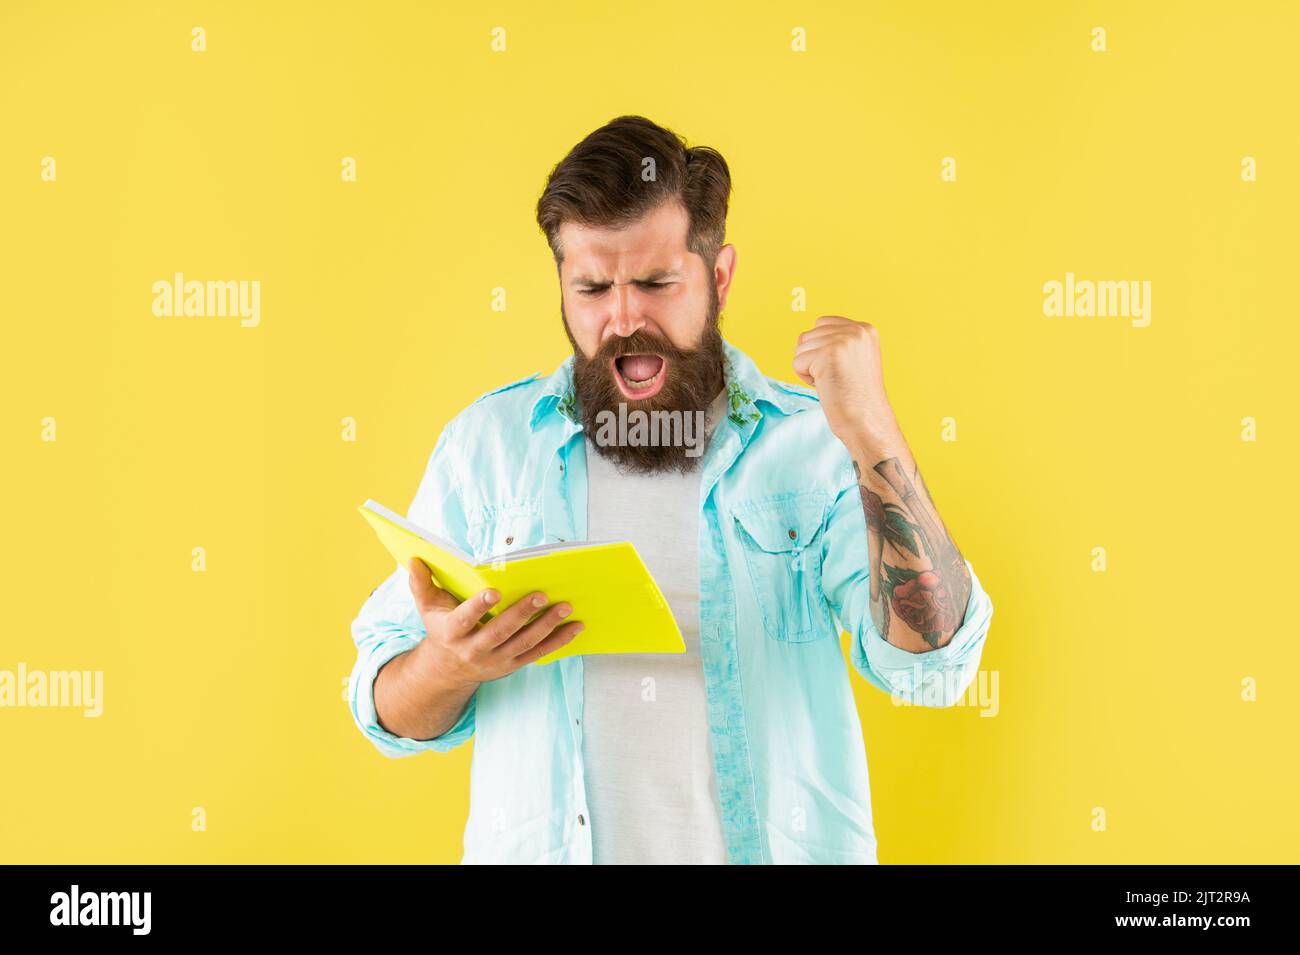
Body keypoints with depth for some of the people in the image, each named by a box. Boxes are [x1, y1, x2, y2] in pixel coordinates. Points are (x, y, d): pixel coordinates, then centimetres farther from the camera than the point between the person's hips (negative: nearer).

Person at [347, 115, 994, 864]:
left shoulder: (813, 442, -2)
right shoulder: (486, 442, 3)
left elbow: (930, 669, -11)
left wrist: (872, 434, -20)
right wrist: (447, 666, -18)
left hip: (770, 846, -1)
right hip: (543, 845, 2)